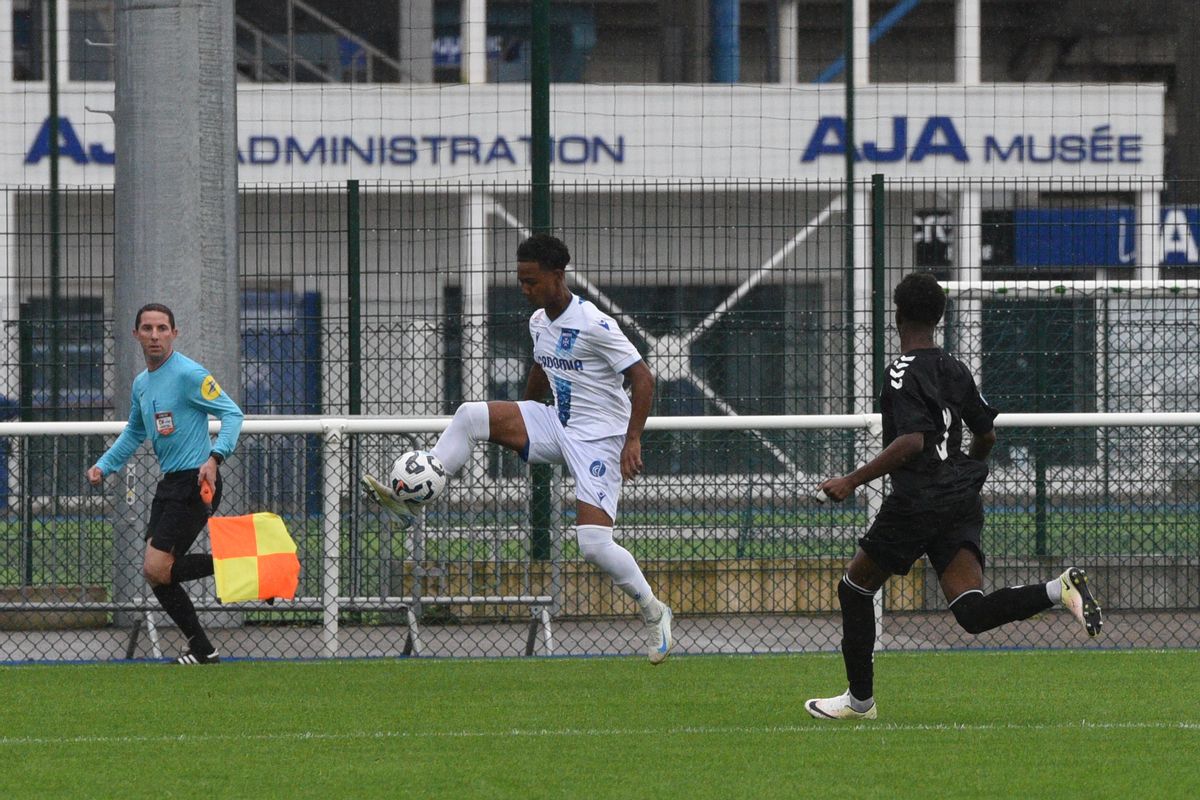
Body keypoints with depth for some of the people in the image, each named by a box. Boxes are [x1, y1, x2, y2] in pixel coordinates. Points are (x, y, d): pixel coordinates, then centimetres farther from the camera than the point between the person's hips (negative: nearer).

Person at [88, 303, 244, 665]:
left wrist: (215, 458, -28)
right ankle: (201, 650, 14)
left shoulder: (188, 374, -12)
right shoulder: (141, 384, 15)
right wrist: (103, 466, 18)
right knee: (156, 573, 6)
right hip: (169, 483, 9)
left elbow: (232, 413, -15)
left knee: (157, 569, -16)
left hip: (195, 483, -9)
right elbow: (134, 432, 30)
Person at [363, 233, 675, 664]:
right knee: (471, 415, -11)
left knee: (593, 543, -18)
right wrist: (520, 428, 34)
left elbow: (643, 380, -19)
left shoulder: (595, 326, -20)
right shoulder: (539, 322, 6)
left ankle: (654, 612, 4)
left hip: (600, 439, -8)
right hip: (557, 424, 8)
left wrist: (632, 440, -26)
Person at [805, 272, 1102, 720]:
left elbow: (912, 441, -23)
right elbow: (986, 435, 20)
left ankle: (860, 698, 19)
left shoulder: (902, 375, -10)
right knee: (971, 612, -6)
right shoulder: (955, 371, 12)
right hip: (962, 502, 6)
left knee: (855, 588, 14)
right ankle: (1060, 590, -28)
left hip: (917, 503, -6)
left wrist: (853, 481, -20)